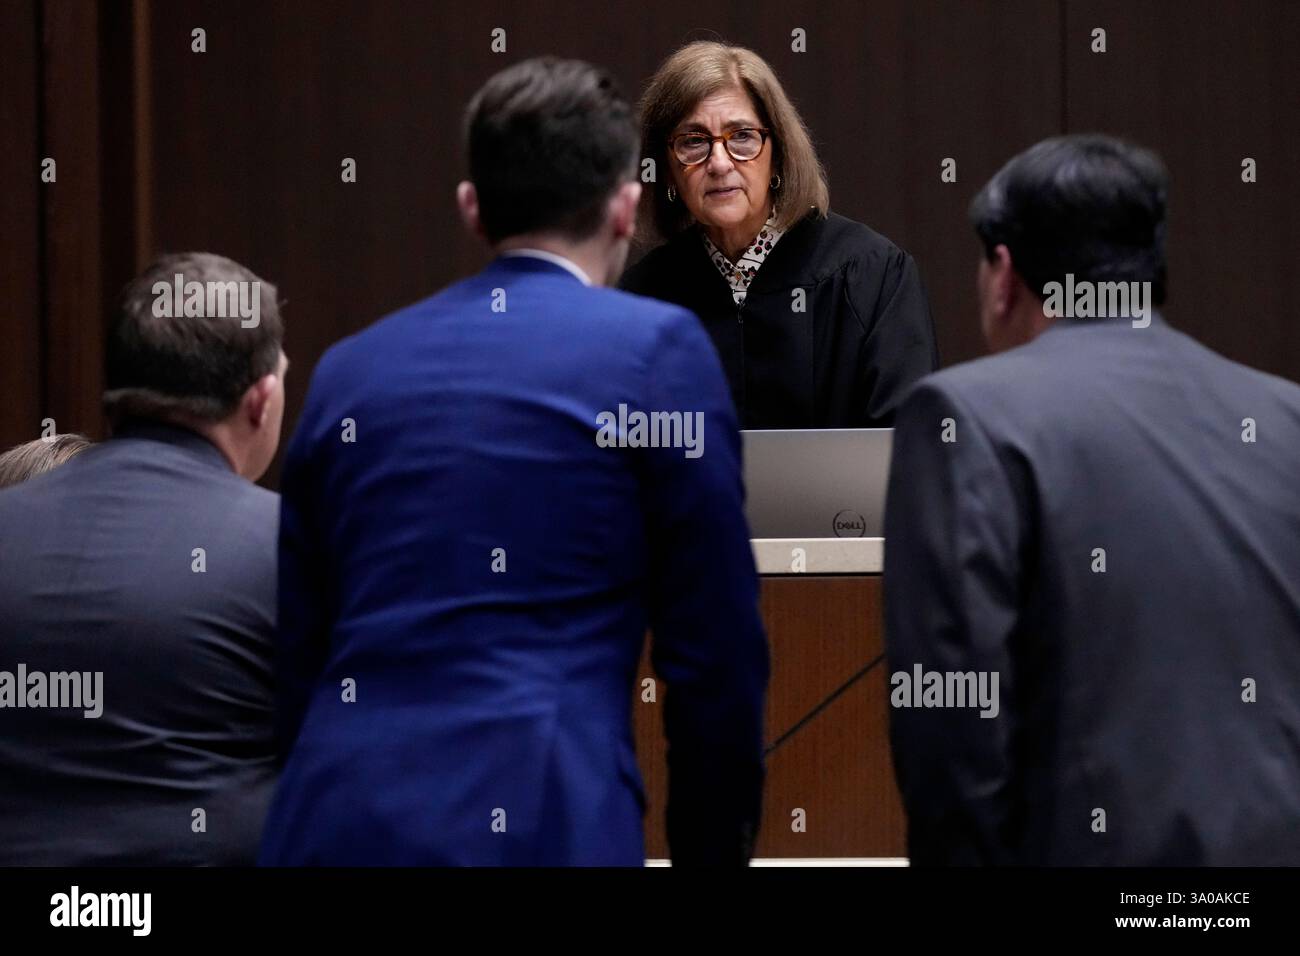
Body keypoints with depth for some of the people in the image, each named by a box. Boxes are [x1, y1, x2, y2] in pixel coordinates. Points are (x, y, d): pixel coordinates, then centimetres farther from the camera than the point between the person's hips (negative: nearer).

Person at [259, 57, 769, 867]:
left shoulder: (350, 368, 15)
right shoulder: (655, 349, 2)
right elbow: (713, 643, 2)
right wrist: (713, 846, 13)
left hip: (337, 820, 5)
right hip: (537, 822, -5)